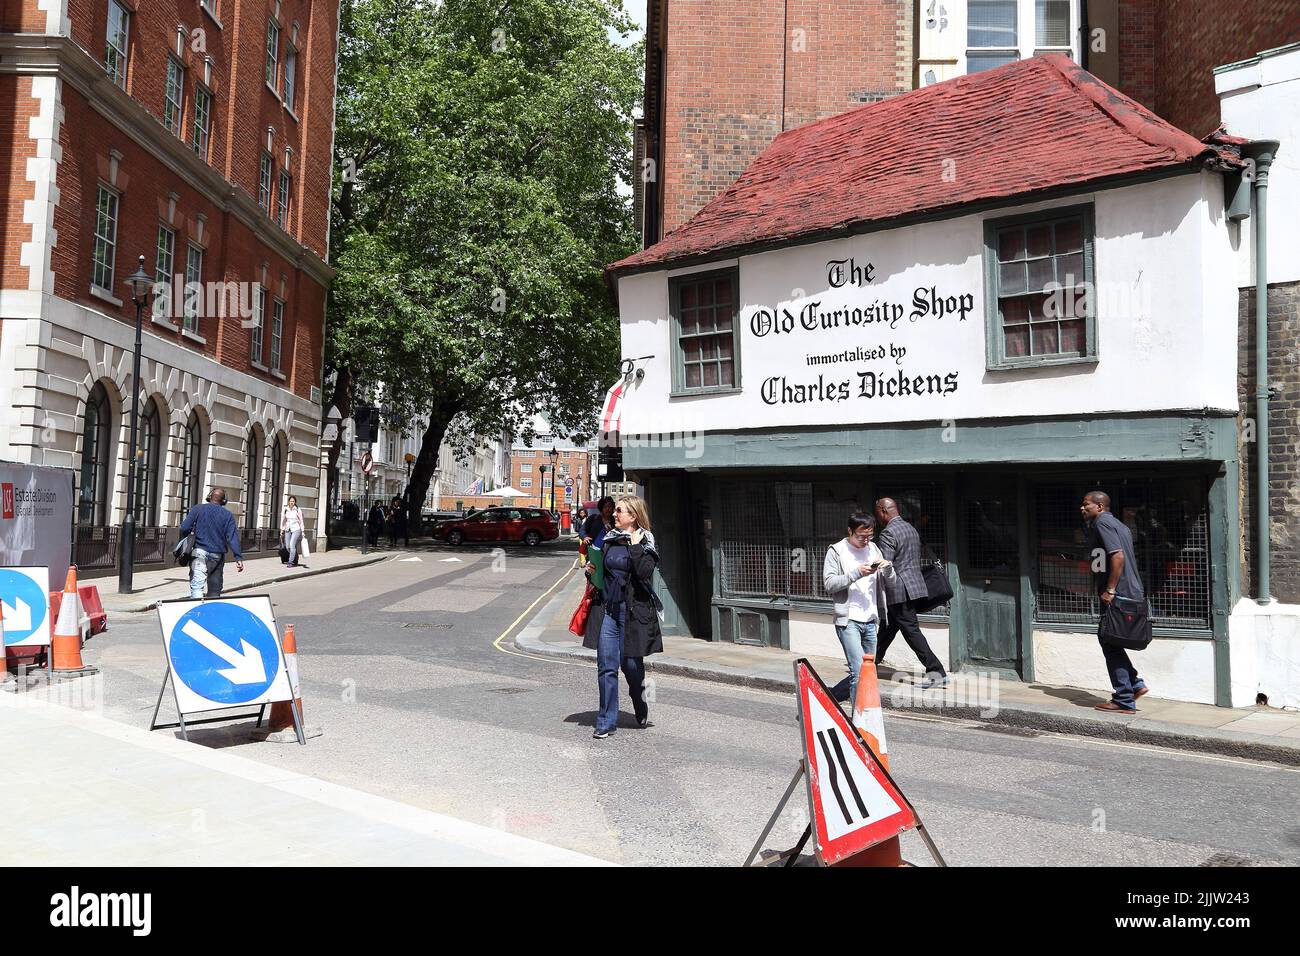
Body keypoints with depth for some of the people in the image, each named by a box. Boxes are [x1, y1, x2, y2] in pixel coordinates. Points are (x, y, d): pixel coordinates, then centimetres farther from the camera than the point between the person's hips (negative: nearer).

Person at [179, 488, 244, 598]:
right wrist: (238, 557, -5)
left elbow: (184, 528, -3)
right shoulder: (228, 515, 8)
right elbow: (232, 537, 0)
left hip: (200, 552, -2)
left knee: (196, 586, -13)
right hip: (218, 555, 2)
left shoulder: (198, 509, 7)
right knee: (215, 590, 13)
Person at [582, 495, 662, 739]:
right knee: (606, 667, 0)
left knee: (632, 664, 6)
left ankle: (643, 714, 33)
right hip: (607, 608, 4)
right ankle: (606, 722, 8)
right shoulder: (609, 540, 10)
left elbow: (644, 572, -20)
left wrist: (635, 546, -20)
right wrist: (591, 571, 2)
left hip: (633, 610, -4)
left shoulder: (646, 542, -4)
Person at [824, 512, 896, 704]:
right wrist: (857, 573, -23)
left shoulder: (873, 548, 12)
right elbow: (829, 583, -14)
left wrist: (888, 568, -6)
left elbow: (891, 580, 17)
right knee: (859, 670, -15)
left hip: (870, 620, 7)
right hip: (848, 621, -6)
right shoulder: (836, 551, -4)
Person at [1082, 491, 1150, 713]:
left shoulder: (1102, 523, -11)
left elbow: (1117, 556, -22)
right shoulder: (1118, 525, 18)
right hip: (1132, 592, 10)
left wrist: (1110, 590, -20)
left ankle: (1124, 702, 4)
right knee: (1107, 639, 19)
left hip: (1118, 596, -10)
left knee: (1111, 644, -2)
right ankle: (1135, 683, 20)